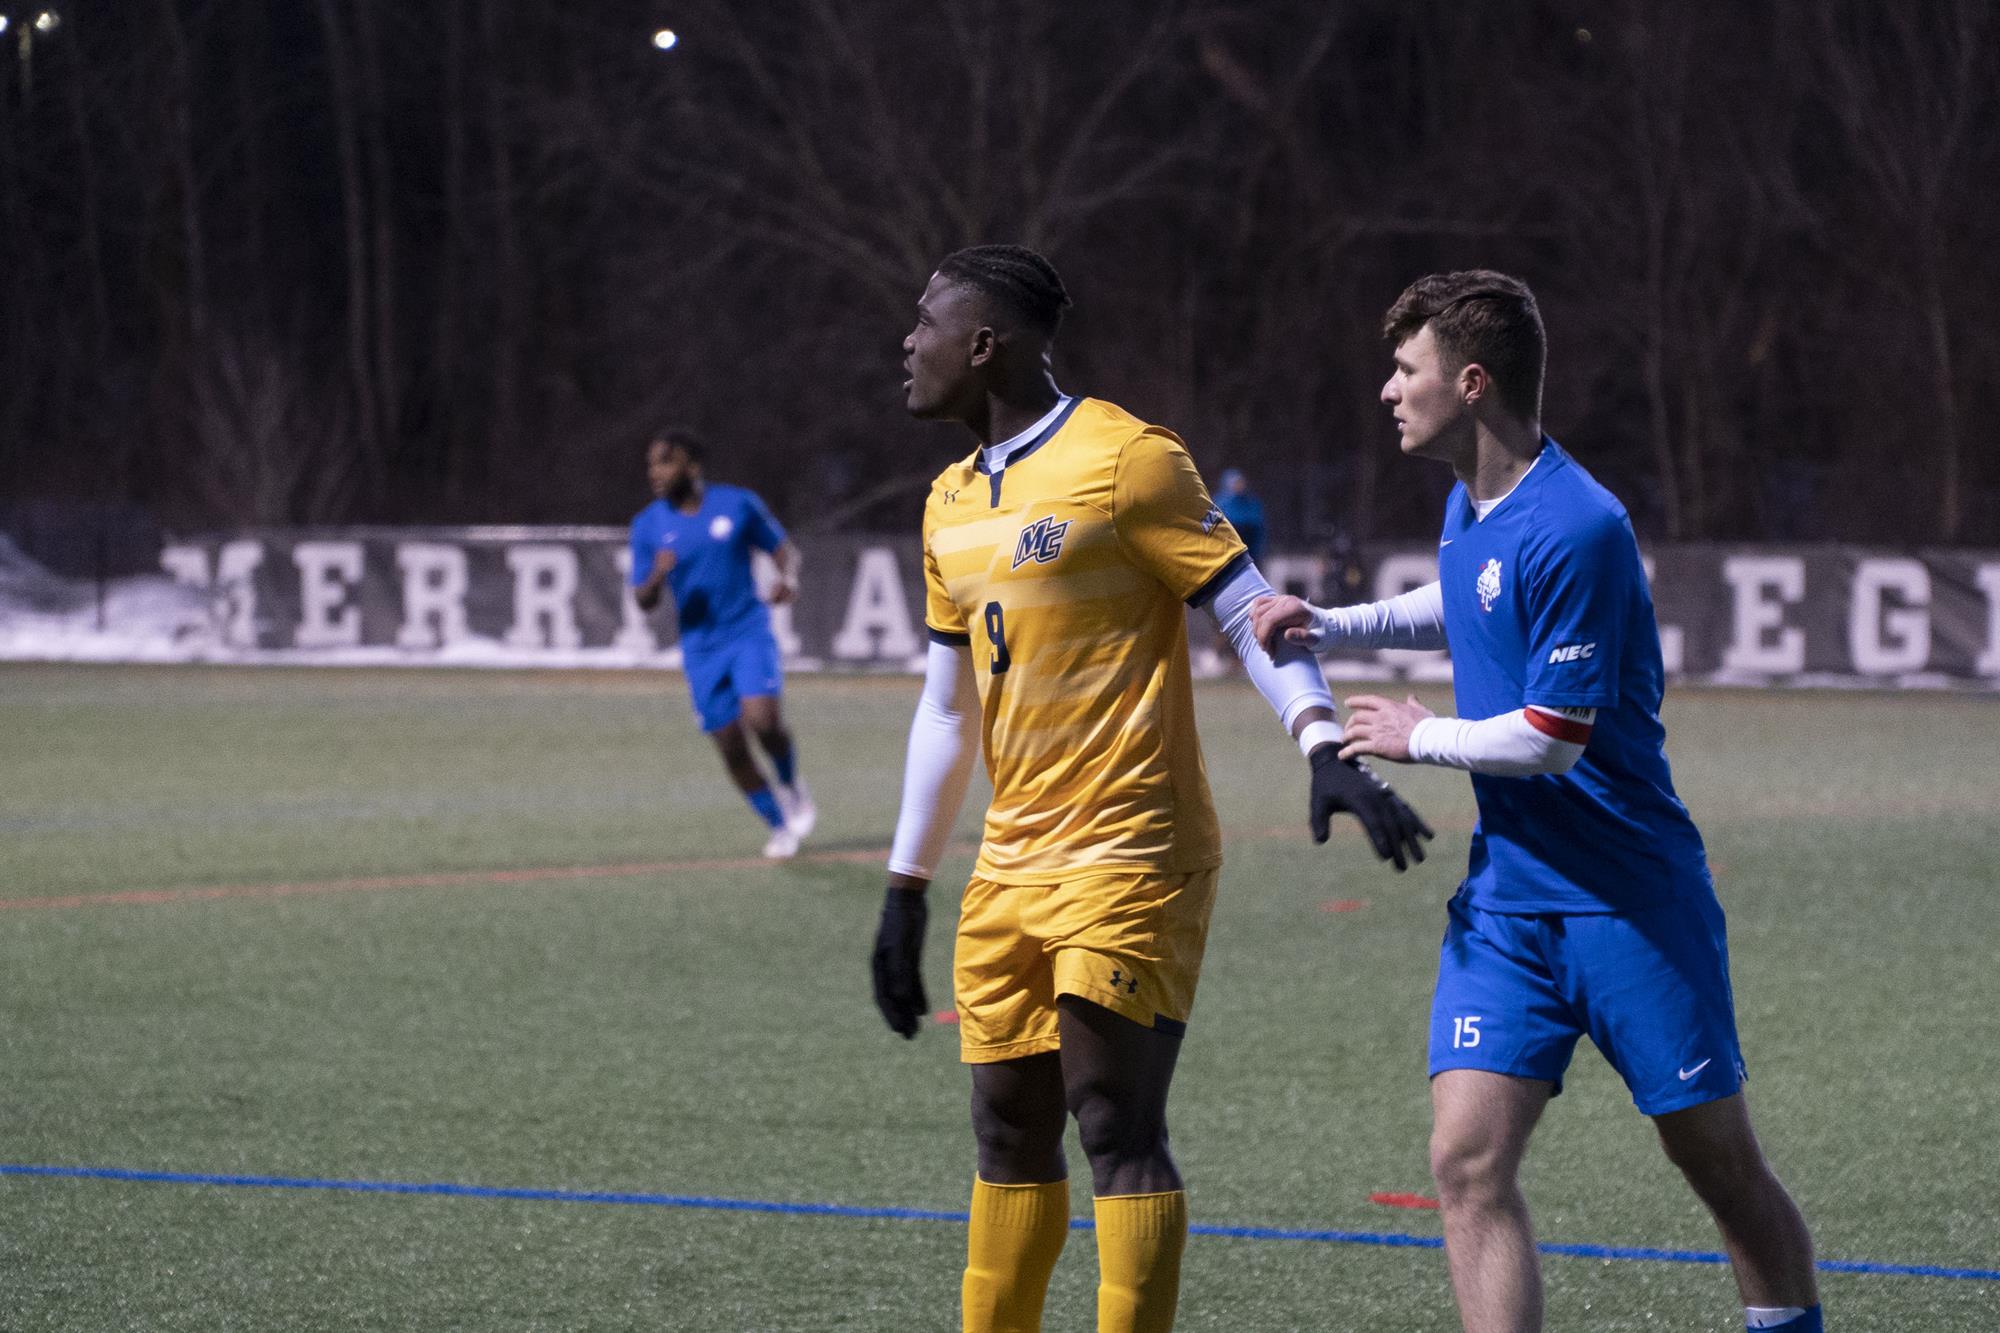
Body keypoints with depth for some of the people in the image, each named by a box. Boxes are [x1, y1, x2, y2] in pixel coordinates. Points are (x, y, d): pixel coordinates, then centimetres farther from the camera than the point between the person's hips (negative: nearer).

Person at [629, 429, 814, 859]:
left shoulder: (738, 504, -4)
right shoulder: (648, 525, 0)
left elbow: (783, 548, 9)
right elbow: (643, 601, 2)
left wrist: (788, 577, -13)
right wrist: (657, 577, -20)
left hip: (748, 633, -2)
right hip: (700, 646, 2)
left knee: (763, 721, -22)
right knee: (730, 746, 0)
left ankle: (791, 786, 8)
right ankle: (779, 827, 18)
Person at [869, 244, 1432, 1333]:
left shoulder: (1124, 461, -8)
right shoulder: (951, 504, 15)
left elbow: (1253, 613, -10)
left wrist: (1328, 754, -24)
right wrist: (905, 891, 22)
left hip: (1129, 857, -8)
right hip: (1013, 866, 8)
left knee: (1116, 1124, -11)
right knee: (1008, 1131, 10)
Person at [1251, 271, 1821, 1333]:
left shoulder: (1573, 528, -21)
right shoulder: (1469, 507, 7)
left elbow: (1551, 736, -20)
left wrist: (1416, 738, -5)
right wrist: (1334, 625, 16)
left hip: (1632, 899, -7)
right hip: (1504, 897, 7)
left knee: (1720, 1164, 4)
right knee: (1467, 1160, -8)